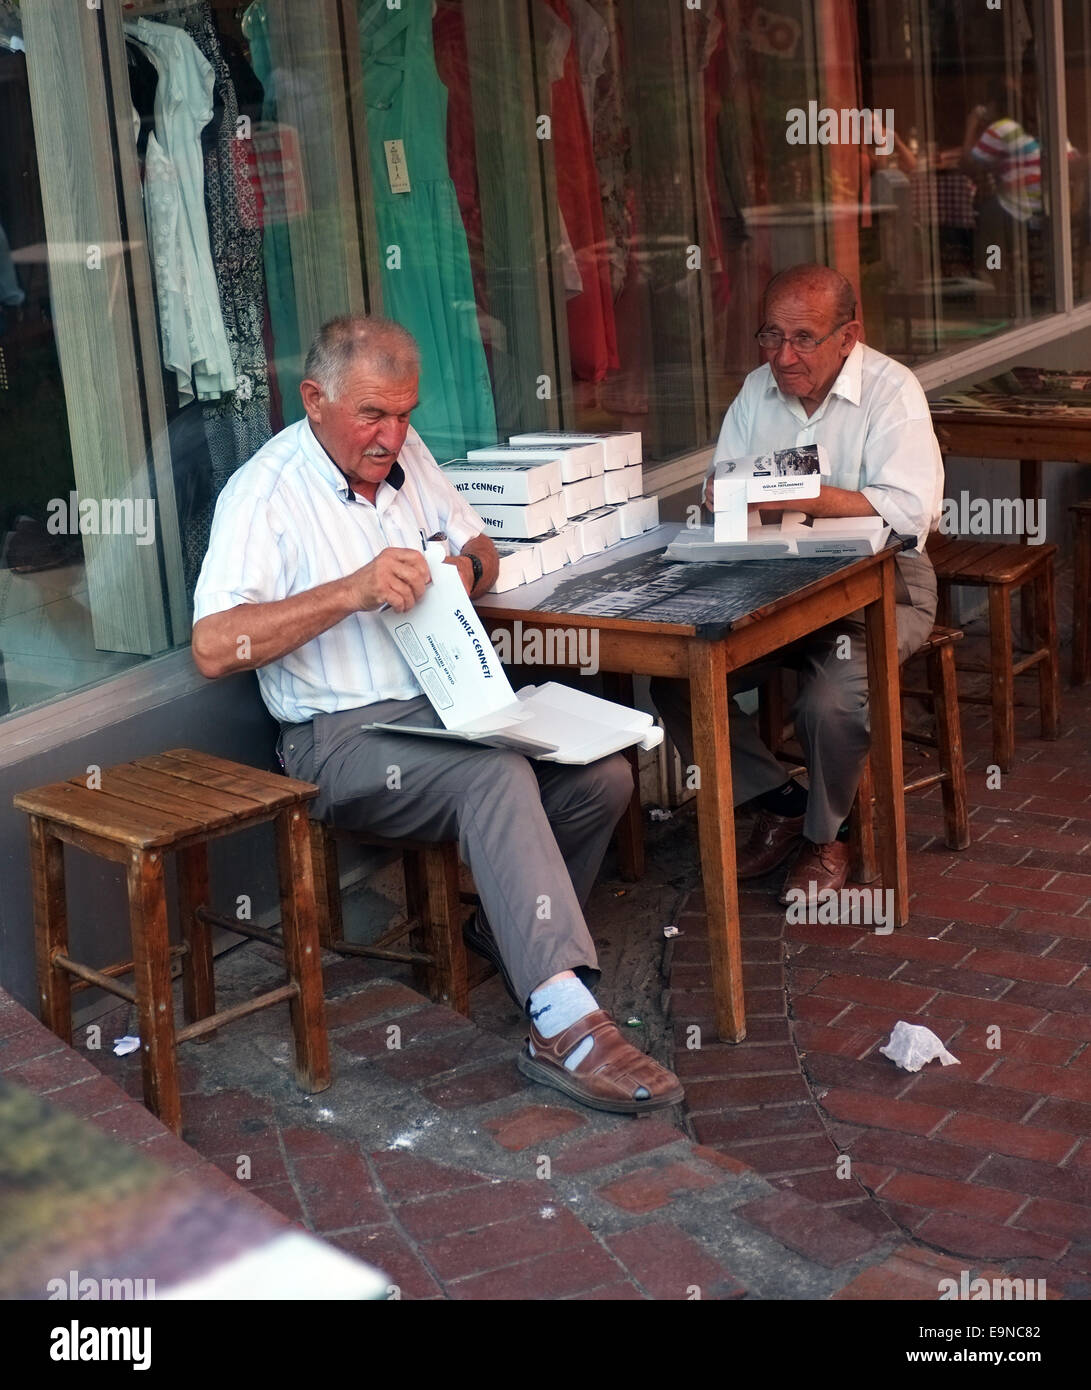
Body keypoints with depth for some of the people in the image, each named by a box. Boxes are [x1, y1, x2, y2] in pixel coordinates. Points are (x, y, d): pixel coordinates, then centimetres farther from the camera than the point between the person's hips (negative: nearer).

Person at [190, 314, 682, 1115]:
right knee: (499, 777, -34)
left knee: (605, 776, -14)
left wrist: (465, 568, -2)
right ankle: (567, 1031, -39)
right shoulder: (265, 493, -10)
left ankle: (510, 933, 11)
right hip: (344, 738, -7)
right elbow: (215, 648, -22)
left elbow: (480, 550, 24)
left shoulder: (403, 452, 12)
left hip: (448, 704, 7)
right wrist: (351, 592, -28)